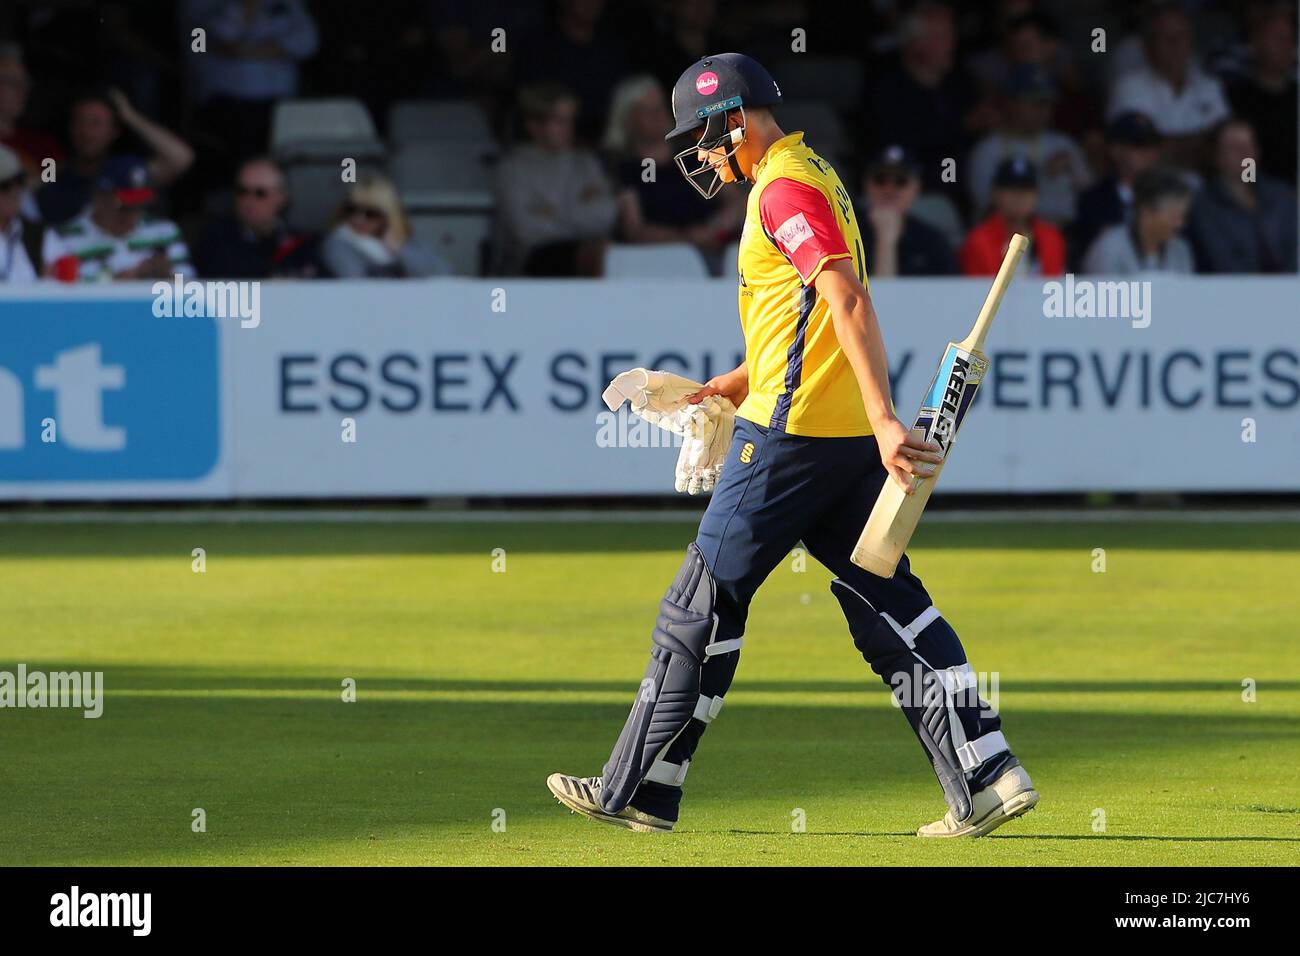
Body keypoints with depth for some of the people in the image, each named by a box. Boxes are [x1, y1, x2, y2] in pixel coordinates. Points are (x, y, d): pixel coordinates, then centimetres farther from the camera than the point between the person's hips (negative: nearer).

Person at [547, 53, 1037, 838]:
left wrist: (884, 420, -31)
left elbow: (850, 304, -24)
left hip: (792, 434, -10)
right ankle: (987, 777, 0)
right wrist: (746, 380, 25)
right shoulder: (816, 174, 18)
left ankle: (637, 791, 5)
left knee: (704, 603, -1)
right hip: (849, 433, 10)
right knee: (886, 603, 8)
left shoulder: (783, 191, -13)